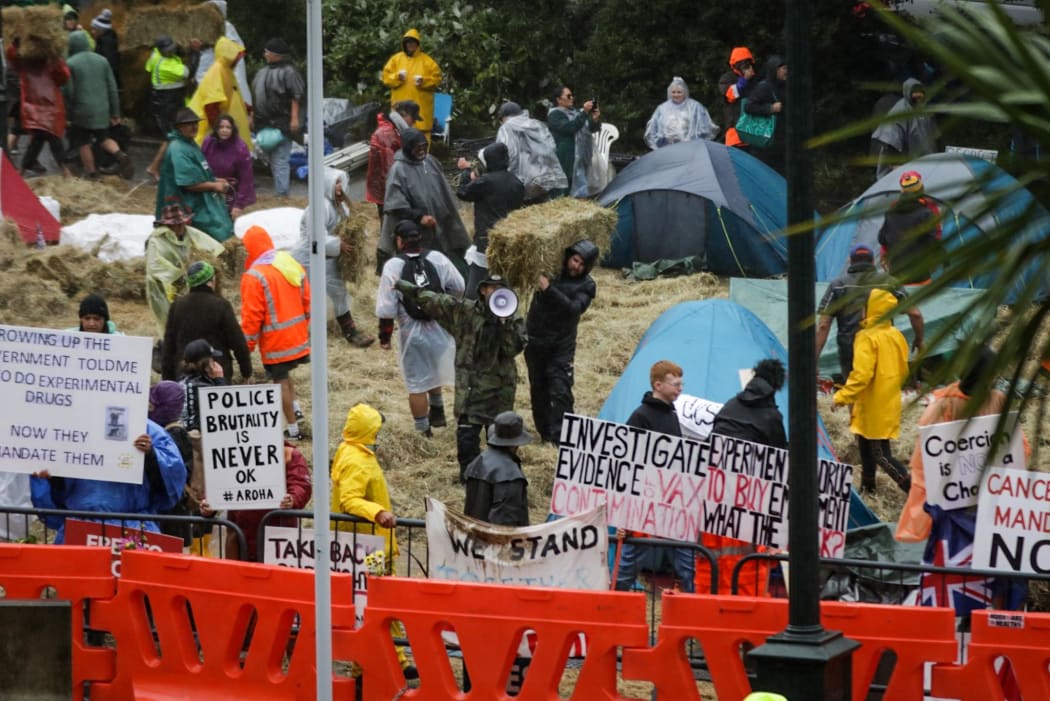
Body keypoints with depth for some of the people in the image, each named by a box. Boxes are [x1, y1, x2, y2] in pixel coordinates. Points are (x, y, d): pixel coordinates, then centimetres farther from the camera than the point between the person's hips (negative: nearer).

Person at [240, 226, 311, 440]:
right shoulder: (293, 265, 3)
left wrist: (247, 345, -6)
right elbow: (307, 301, 9)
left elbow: (252, 316, -17)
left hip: (275, 340, -7)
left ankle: (293, 429, 10)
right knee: (283, 375, 26)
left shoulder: (254, 277, -18)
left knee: (281, 381, 4)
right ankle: (294, 407, 14)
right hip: (298, 337, 7)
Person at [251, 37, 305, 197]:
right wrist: (253, 116, 21)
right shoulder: (263, 72, 16)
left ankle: (282, 193, -12)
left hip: (281, 124, -9)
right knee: (273, 161, 14)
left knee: (280, 161, -12)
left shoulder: (288, 72, -11)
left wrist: (295, 119, -22)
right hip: (265, 124, 9)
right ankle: (280, 189, 23)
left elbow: (296, 97, -16)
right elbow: (257, 96, 24)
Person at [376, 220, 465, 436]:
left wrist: (384, 336, -2)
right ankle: (437, 413, 43)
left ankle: (423, 431, 13)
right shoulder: (437, 259, -4)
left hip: (412, 333, -4)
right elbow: (460, 289, 4)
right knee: (433, 373, 29)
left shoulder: (393, 266, -14)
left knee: (417, 385, 7)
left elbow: (386, 308, -13)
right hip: (440, 327, 4)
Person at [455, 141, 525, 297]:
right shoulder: (516, 183, 6)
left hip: (487, 243, -7)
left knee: (474, 290, -6)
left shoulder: (485, 182, -13)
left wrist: (465, 171, 20)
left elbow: (462, 192, 0)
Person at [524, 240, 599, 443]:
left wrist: (549, 289, -31)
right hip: (536, 340, 3)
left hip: (561, 345, -3)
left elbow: (574, 308, -24)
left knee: (560, 391, -11)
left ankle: (560, 436, -12)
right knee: (538, 389, 11)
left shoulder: (586, 285, -8)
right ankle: (545, 432, 24)